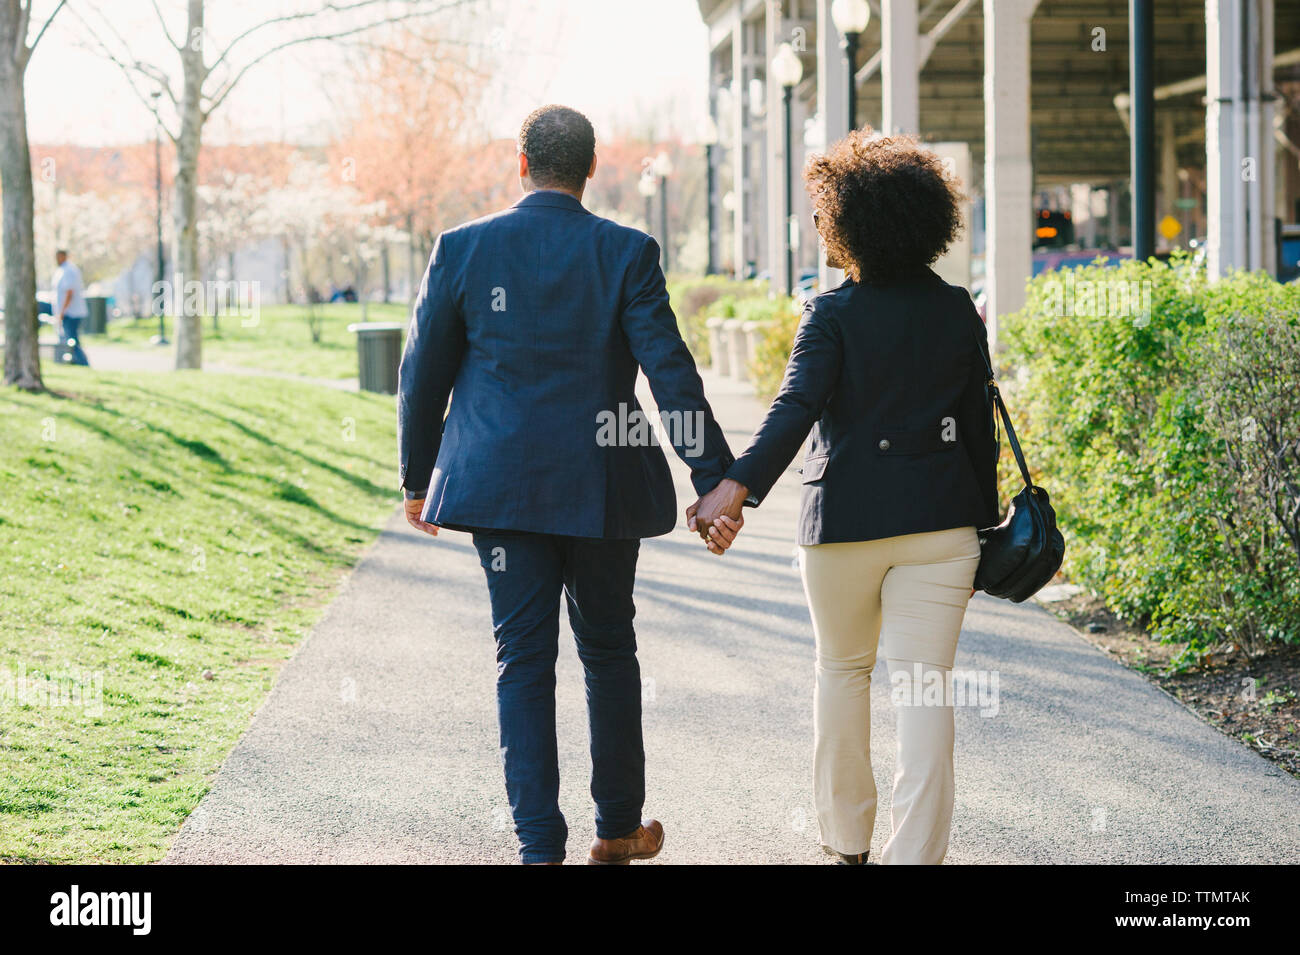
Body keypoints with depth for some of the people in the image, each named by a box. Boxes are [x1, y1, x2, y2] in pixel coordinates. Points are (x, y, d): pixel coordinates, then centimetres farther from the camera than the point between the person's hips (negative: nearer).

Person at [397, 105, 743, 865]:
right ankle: (619, 828, 26)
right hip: (604, 485, 0)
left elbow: (423, 375, 3)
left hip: (501, 482, 0)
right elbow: (672, 374, -10)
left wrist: (418, 480, 14)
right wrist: (716, 482, -8)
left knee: (524, 659, 4)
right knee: (609, 649, 16)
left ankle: (541, 844, 0)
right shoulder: (626, 253, -6)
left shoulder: (463, 249, -2)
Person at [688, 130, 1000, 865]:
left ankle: (847, 838, 28)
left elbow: (797, 408, -21)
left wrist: (739, 484, -31)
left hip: (847, 518, -2)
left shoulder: (833, 315, -7)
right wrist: (983, 522, 16)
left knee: (842, 670, 18)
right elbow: (978, 424, 9)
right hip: (940, 519, 2)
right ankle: (916, 852, -6)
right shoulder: (958, 311, 5)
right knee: (924, 686, 0)